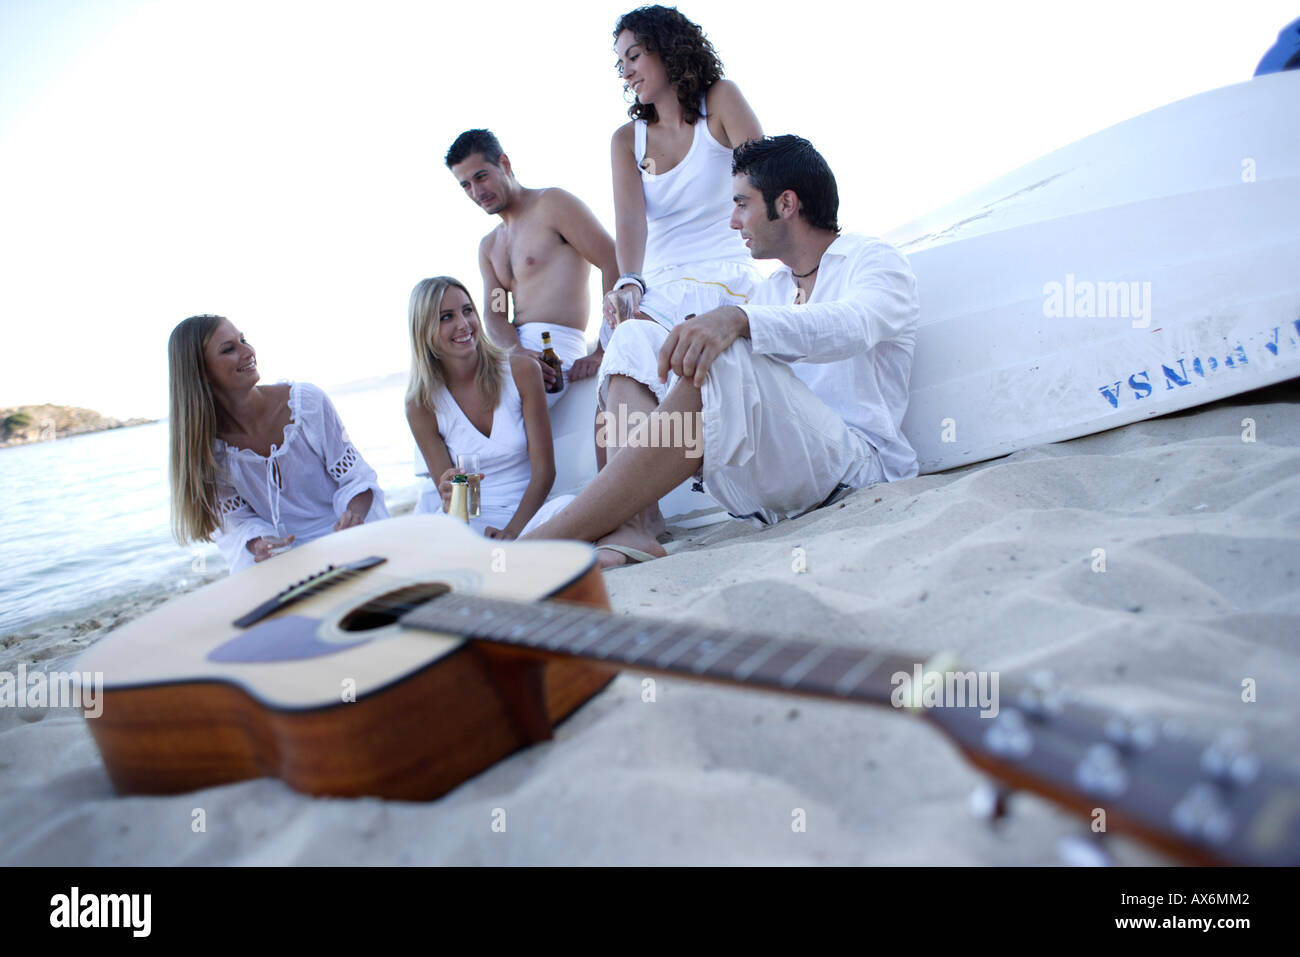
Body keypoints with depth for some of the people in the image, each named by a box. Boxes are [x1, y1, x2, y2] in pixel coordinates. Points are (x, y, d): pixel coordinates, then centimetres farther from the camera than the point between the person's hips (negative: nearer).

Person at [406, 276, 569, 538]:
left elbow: (544, 470, -4)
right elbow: (447, 491, 1)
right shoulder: (422, 403, -2)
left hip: (524, 515, 2)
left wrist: (512, 531, -20)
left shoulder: (522, 371, -3)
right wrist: (450, 501, -26)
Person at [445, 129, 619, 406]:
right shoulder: (488, 247, 23)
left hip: (554, 347, -8)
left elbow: (616, 264, -11)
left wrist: (603, 352, -19)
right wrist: (517, 351, -16)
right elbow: (494, 315, 10)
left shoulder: (552, 203, 0)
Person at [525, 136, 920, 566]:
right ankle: (631, 528, -25)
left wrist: (736, 319, -38)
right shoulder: (771, 289, 24)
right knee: (637, 338, -1)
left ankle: (540, 545, -37)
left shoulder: (875, 259, 3)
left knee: (723, 362, -34)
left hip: (855, 465, -6)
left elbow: (853, 325, -21)